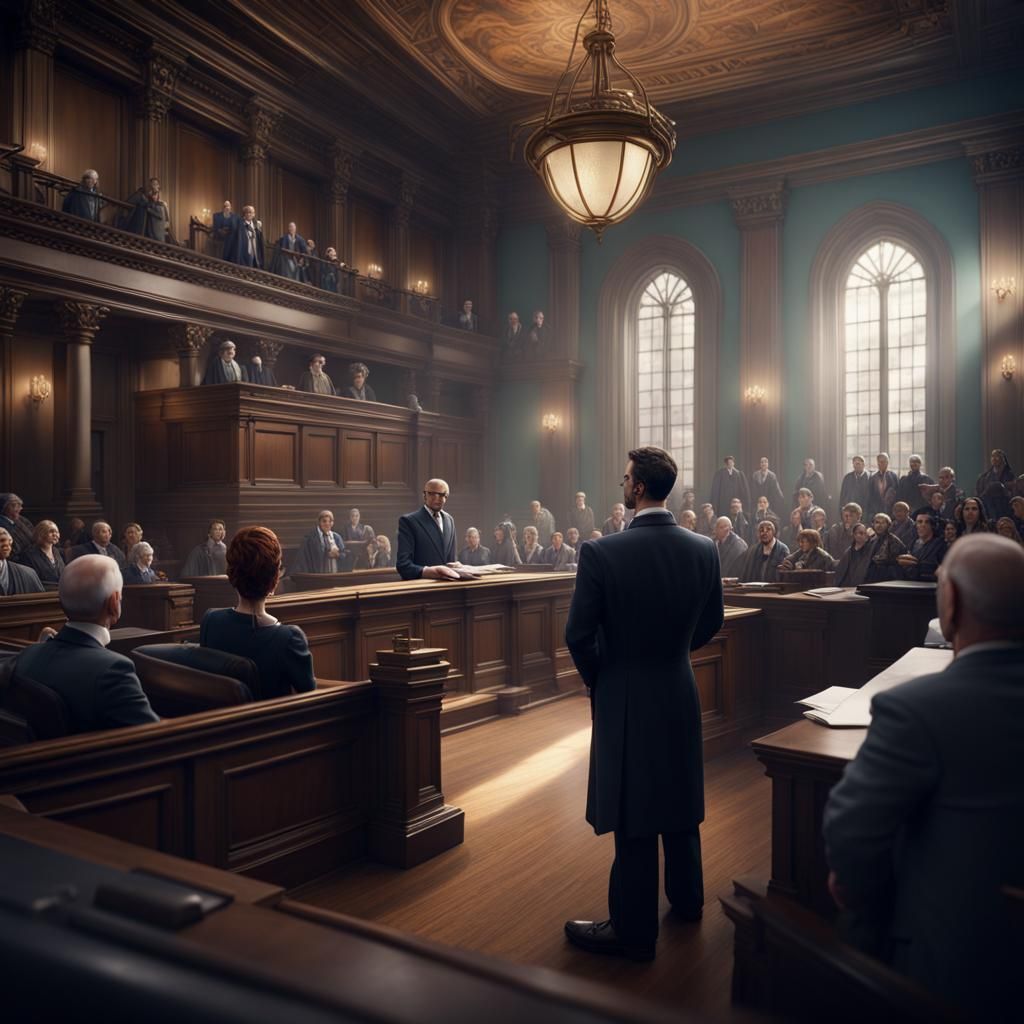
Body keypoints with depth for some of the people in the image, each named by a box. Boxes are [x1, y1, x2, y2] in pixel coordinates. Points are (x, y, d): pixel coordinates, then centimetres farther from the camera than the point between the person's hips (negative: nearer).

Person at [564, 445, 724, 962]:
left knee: (633, 817, 6)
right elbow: (712, 620, 7)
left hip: (624, 696, -5)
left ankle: (634, 931, 21)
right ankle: (686, 900, 42)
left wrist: (598, 678, 3)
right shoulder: (703, 549, -6)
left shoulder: (601, 552, -21)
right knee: (679, 800, 23)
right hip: (681, 692, 5)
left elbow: (578, 633, -16)